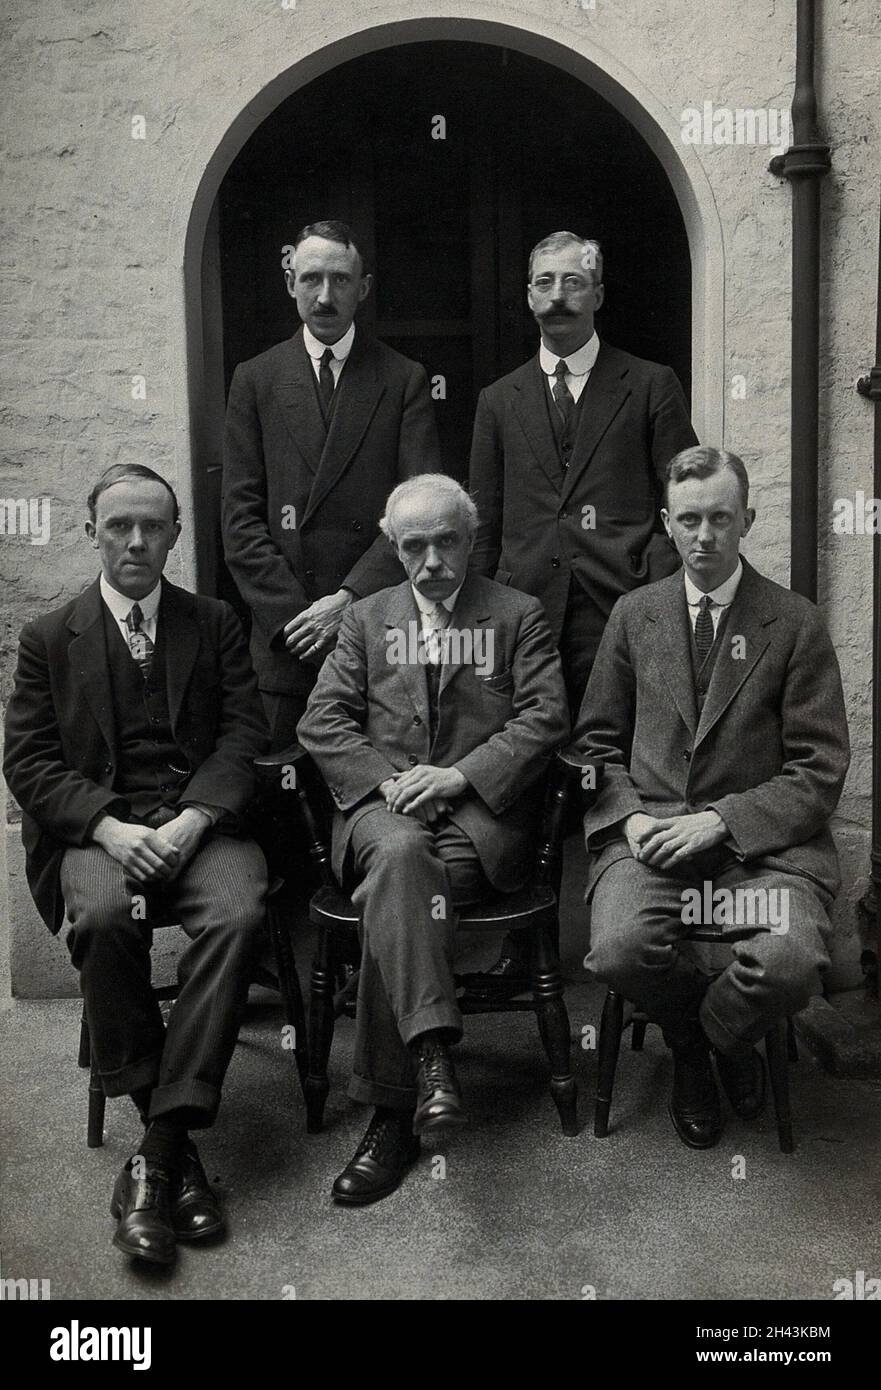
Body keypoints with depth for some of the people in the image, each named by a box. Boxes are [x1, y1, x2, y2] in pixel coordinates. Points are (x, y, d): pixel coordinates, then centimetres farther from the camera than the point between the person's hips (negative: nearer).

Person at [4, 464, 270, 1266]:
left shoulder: (216, 625, 15)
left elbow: (244, 737, 5)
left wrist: (191, 821, -14)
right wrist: (109, 828, -14)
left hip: (201, 822, 1)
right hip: (99, 830, 0)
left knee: (236, 914, -31)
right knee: (105, 917, -33)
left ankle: (161, 1147, -24)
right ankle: (167, 1134, -19)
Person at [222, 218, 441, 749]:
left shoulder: (404, 380, 5)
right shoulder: (255, 379, 9)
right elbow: (241, 516, 4)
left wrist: (349, 599, -13)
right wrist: (295, 615, -7)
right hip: (283, 635, 1)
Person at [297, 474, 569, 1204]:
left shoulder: (520, 616, 12)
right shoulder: (367, 618, 18)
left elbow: (546, 718, 0)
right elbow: (322, 722, 9)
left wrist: (459, 775, -13)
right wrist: (387, 779, -8)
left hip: (480, 809, -2)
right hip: (384, 805, 2)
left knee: (391, 898, -29)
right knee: (399, 855, -35)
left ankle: (392, 1110, -23)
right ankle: (431, 1053, -41)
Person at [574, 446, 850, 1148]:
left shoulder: (796, 622, 4)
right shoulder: (634, 614, 12)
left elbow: (820, 768, -1)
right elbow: (598, 740, 14)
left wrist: (721, 821, -13)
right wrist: (629, 814, -5)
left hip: (760, 835, -1)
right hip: (648, 827, 2)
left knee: (793, 963, -29)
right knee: (620, 950, -27)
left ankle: (709, 1037, 9)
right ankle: (696, 1038, 10)